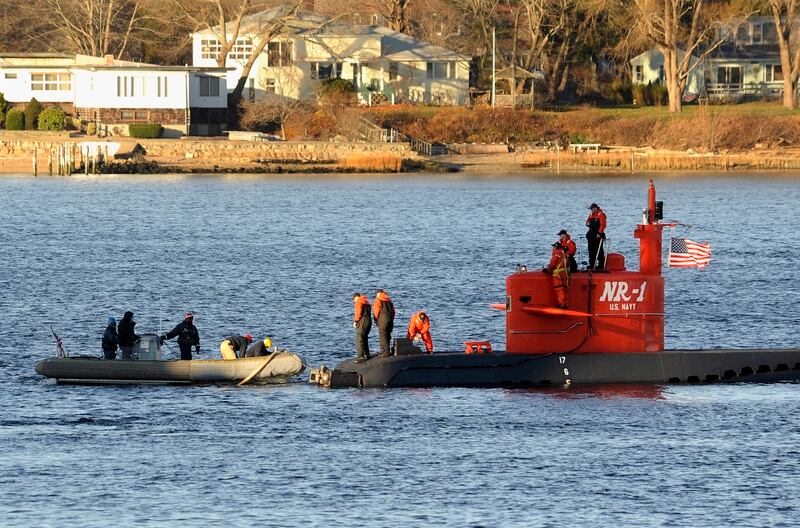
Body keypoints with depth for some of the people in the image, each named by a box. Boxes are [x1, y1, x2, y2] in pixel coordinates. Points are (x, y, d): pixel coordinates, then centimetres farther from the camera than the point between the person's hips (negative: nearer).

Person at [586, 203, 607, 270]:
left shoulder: (601, 215, -9)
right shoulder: (591, 215, 16)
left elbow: (602, 225, -15)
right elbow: (588, 222, 26)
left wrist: (599, 233, -21)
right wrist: (587, 223, 1)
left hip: (598, 235, -9)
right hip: (591, 235, 9)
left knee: (599, 250, -8)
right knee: (591, 250, 10)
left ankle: (601, 265, -7)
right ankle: (592, 264, 17)